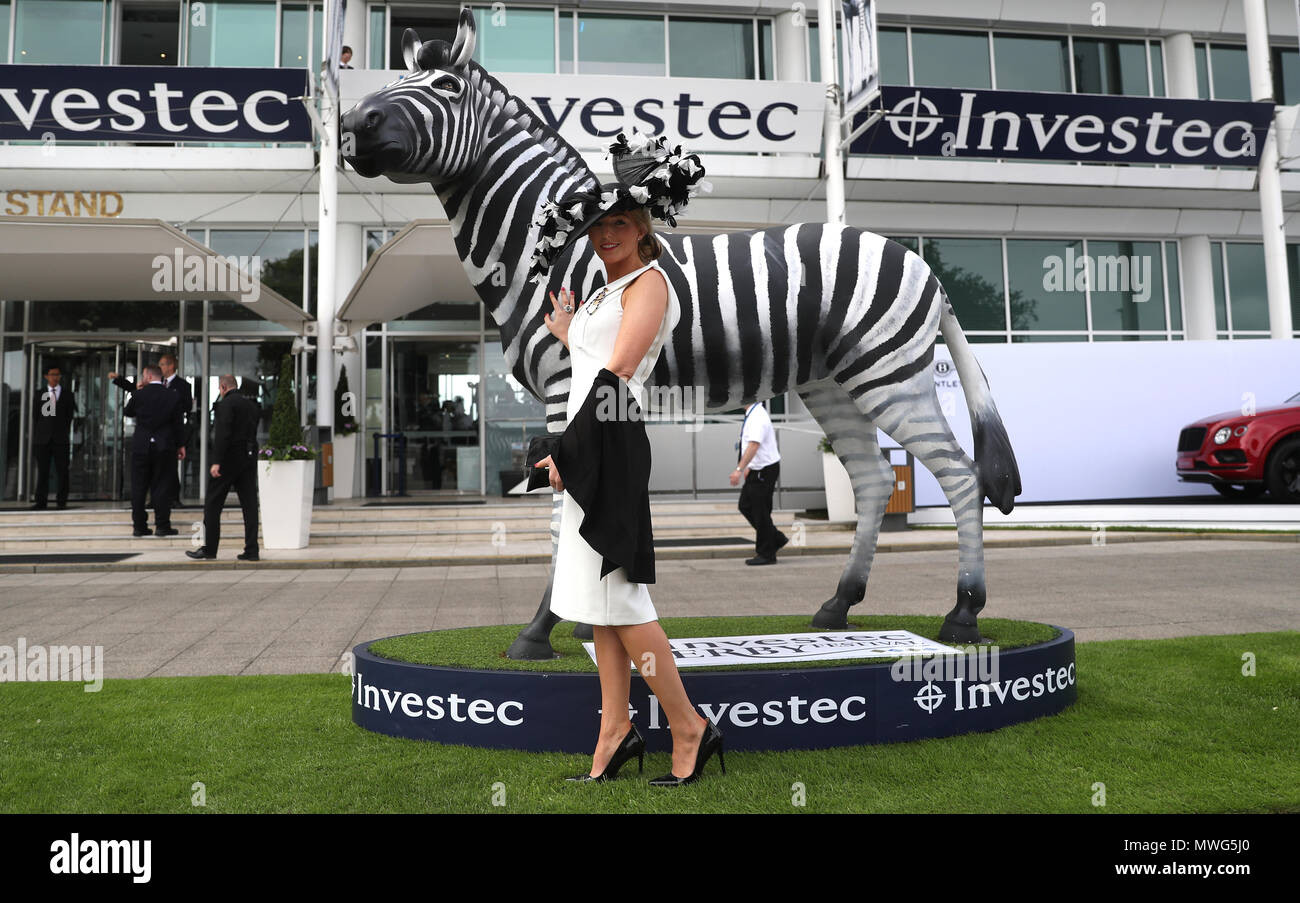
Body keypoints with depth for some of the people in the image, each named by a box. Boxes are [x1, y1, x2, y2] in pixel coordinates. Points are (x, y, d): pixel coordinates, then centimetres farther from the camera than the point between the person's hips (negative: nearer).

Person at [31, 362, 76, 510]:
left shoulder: (67, 394, 10)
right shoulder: (39, 395, 11)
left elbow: (71, 416, 9)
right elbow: (35, 417, 9)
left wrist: (65, 432, 2)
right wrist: (36, 437, 3)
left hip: (61, 439, 0)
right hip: (43, 439, 1)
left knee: (62, 471, -1)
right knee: (42, 471, 0)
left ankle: (62, 501, 5)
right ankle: (41, 502, 4)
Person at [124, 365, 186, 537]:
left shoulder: (139, 395, -5)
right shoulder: (173, 397, -3)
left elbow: (127, 412, 12)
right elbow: (178, 424, 1)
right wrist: (180, 445, 10)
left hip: (141, 447, 0)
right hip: (165, 447, 0)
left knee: (138, 487, 8)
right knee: (162, 487, 4)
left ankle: (139, 526, 11)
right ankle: (162, 526, 2)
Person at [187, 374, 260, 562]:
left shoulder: (226, 404, -10)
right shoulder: (251, 404, 14)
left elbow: (223, 433, -19)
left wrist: (217, 462, -21)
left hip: (230, 457, -7)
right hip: (249, 457, 7)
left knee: (213, 504, 4)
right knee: (249, 504, 4)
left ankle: (209, 548, 7)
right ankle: (251, 550, 3)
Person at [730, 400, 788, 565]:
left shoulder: (758, 417, -22)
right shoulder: (752, 415, 10)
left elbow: (753, 446, -32)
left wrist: (739, 469, -38)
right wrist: (749, 467, 25)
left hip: (765, 471, -10)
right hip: (757, 470, 10)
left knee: (761, 512, 0)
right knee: (746, 506, 15)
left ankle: (766, 554, 12)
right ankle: (777, 538, 24)